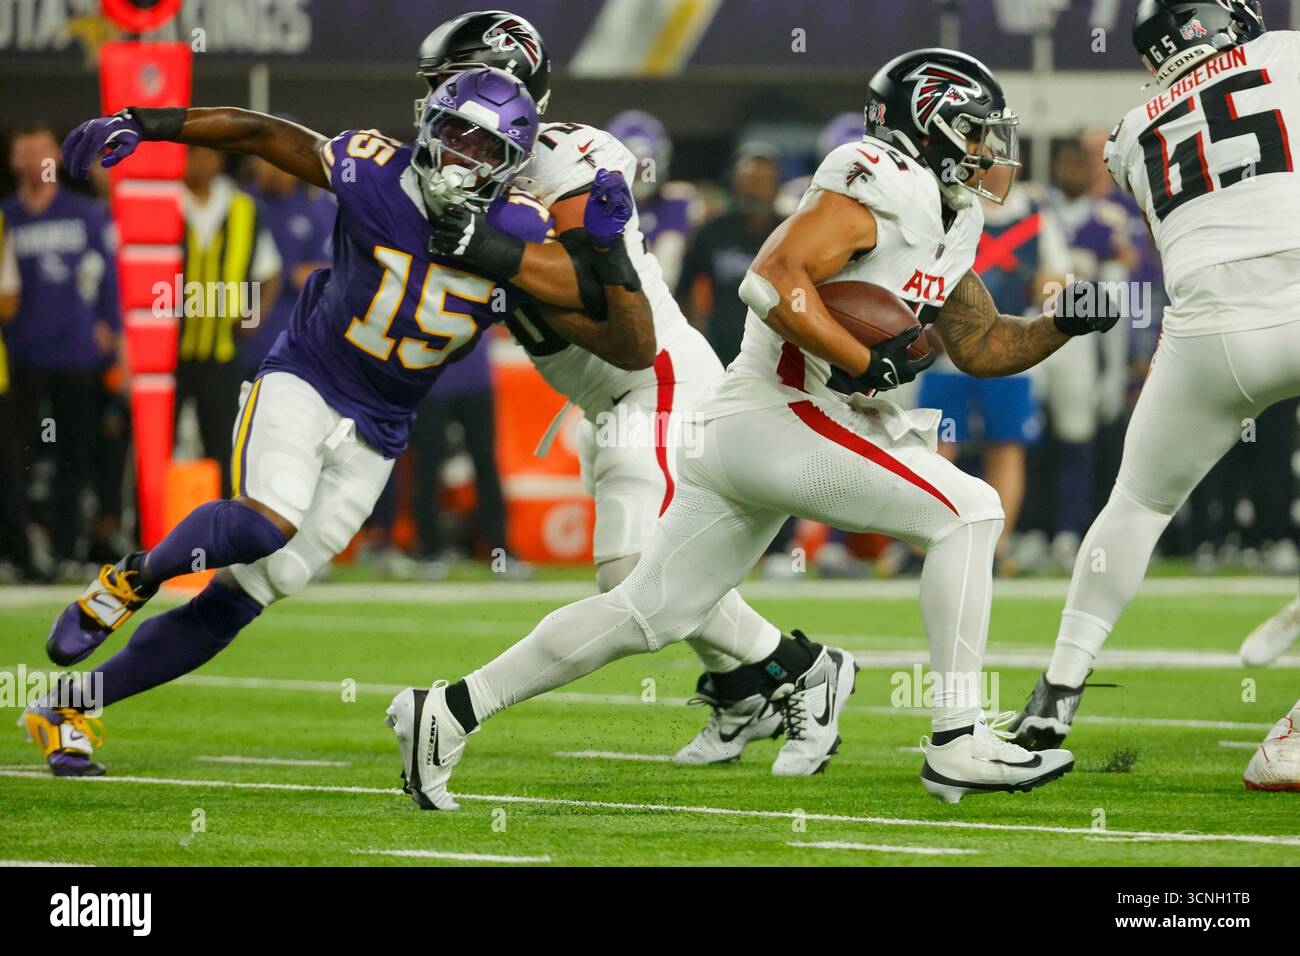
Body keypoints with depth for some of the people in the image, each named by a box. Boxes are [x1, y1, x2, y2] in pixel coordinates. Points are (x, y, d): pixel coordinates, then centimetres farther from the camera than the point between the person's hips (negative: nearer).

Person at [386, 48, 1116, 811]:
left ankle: (448, 712, 15)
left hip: (737, 432, 10)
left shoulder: (947, 220, 19)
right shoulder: (883, 183, -12)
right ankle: (958, 744, -11)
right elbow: (774, 279, -22)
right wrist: (866, 362, -20)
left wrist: (1063, 326, 12)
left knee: (647, 615, 13)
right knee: (968, 512, -11)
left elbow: (982, 345, 26)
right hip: (781, 414, -10)